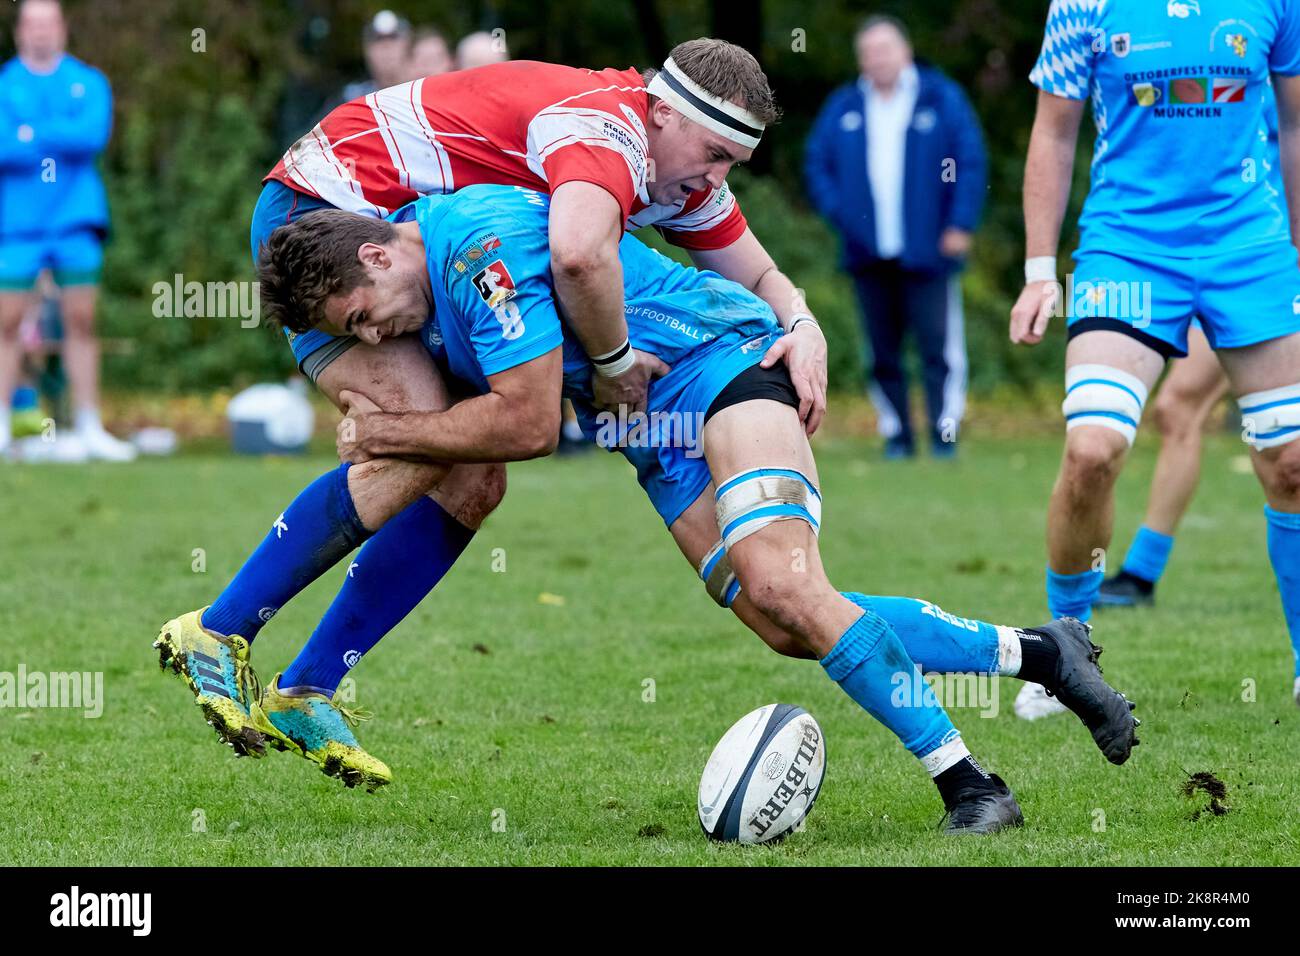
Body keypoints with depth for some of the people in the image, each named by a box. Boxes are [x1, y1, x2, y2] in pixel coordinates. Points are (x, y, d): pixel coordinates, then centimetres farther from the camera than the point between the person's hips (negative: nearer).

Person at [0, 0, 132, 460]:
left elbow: (94, 134, -9)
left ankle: (89, 428, 5)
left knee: (81, 321, 1)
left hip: (76, 219, 1)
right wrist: (61, 141, -15)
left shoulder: (89, 83, 9)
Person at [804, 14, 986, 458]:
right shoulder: (843, 107, 10)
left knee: (939, 347, -8)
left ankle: (945, 433, -4)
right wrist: (838, 213, 0)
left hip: (928, 253, -3)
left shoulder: (942, 98, 1)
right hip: (869, 256, 3)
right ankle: (896, 435, 12)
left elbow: (971, 162, 0)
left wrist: (960, 224, -7)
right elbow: (817, 162, 15)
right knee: (882, 352, 5)